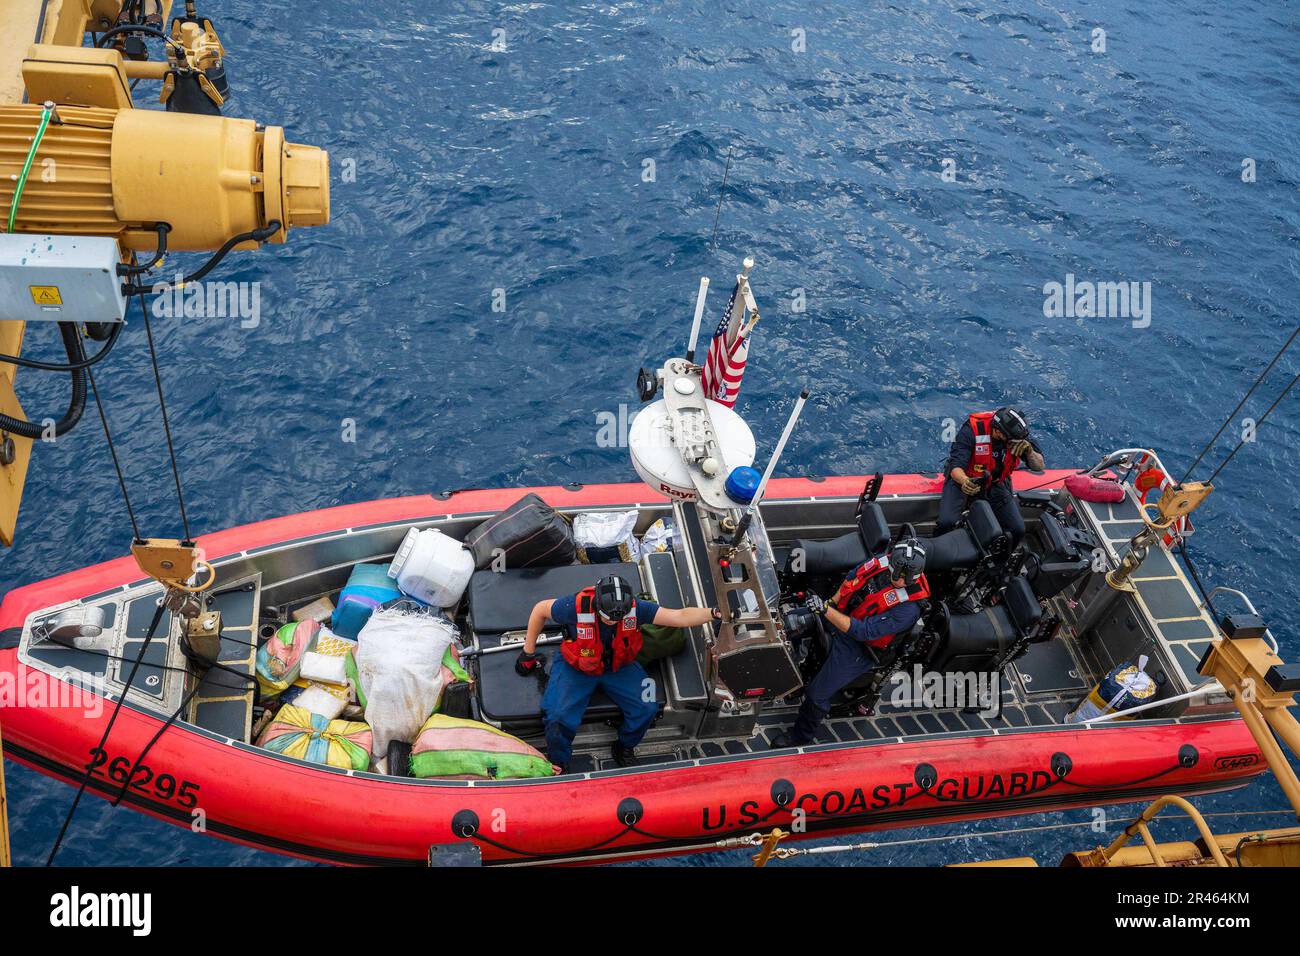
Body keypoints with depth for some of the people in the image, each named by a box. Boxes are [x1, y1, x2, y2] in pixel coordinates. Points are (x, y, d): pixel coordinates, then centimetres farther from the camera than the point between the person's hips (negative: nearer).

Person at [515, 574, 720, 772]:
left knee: (647, 709, -15)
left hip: (618, 666, 3)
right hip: (575, 667, -2)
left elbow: (680, 617, -26)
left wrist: (713, 613, -42)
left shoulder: (634, 608, -24)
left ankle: (624, 748, 16)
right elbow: (540, 609, -12)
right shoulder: (576, 607, -31)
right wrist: (528, 652, -3)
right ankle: (557, 765, 8)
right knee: (559, 718, -23)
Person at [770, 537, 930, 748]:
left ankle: (801, 737, 27)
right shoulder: (883, 562, -15)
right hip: (839, 616, 7)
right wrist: (832, 602, 0)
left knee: (817, 695, -2)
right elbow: (854, 577, 7)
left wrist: (825, 609, -37)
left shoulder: (908, 608, -33)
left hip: (856, 649, -7)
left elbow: (863, 631, -34)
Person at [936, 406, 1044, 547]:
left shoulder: (1017, 434, -14)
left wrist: (1029, 451, -31)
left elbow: (1039, 467, -9)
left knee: (1018, 529, -13)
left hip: (995, 483, 4)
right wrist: (965, 481, -52)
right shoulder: (972, 430, -27)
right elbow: (955, 466, -29)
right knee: (947, 522, -29)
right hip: (962, 478, -4)